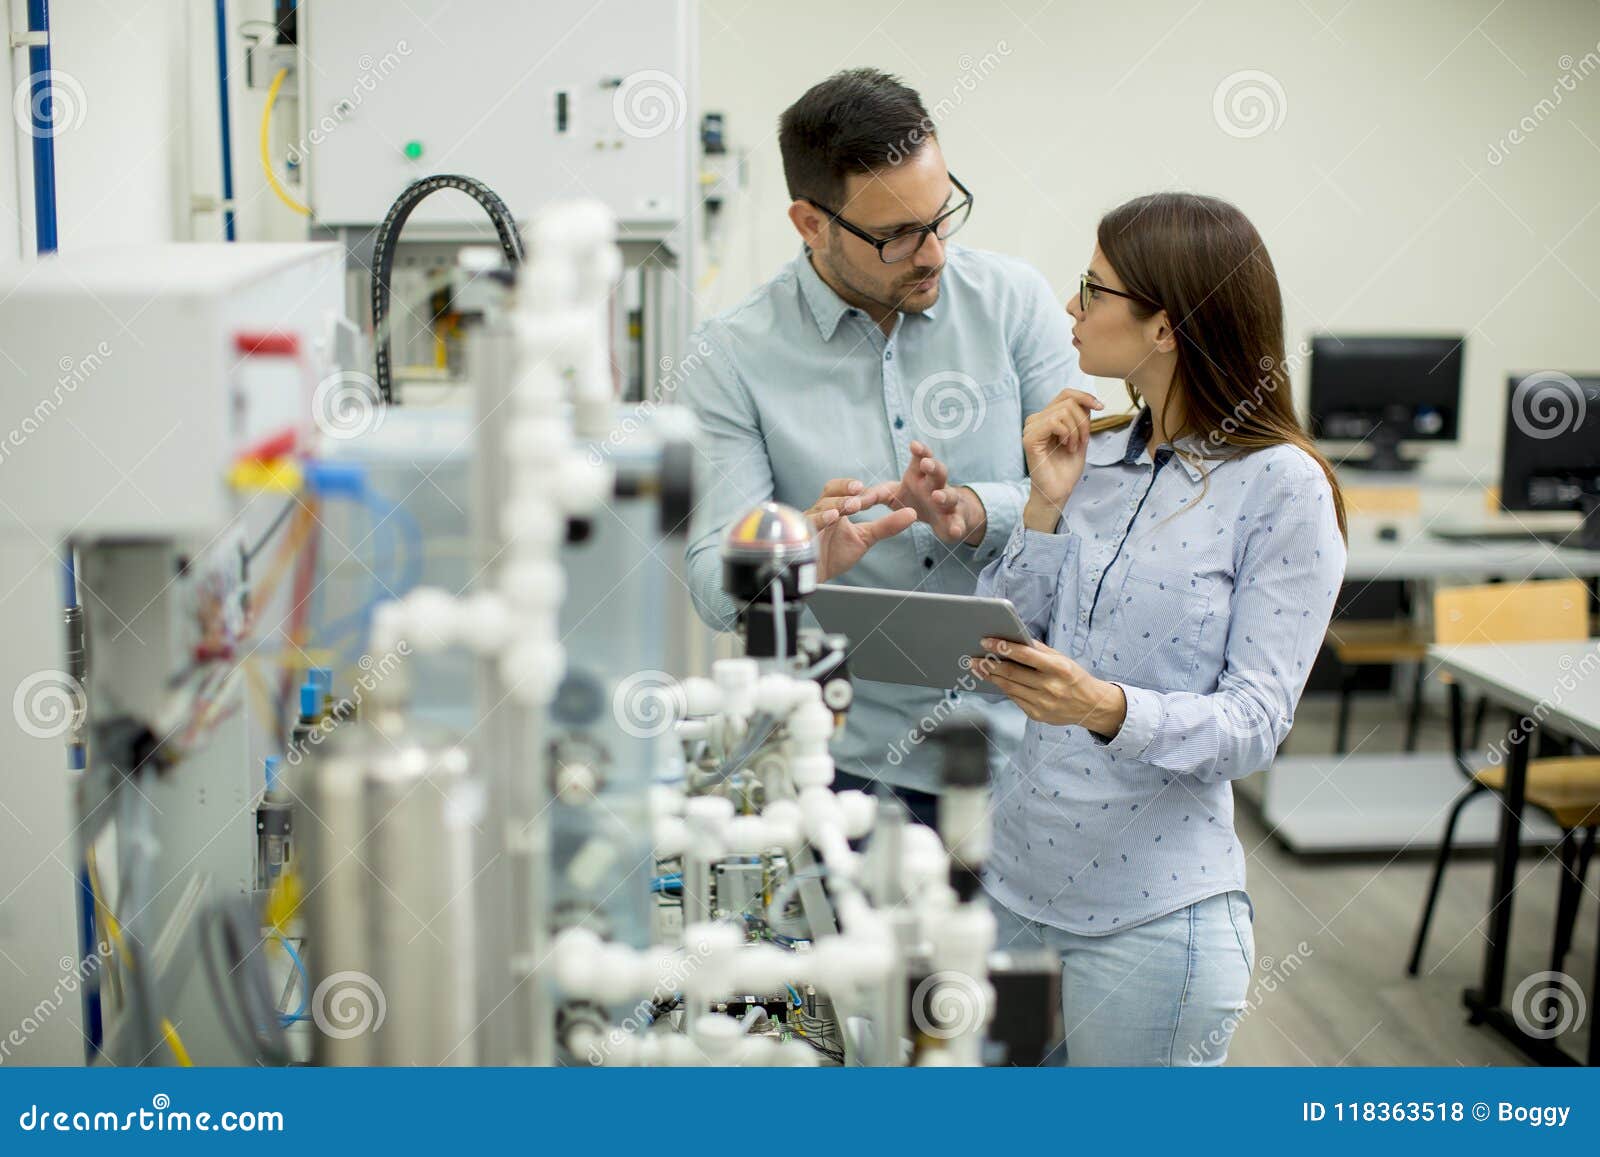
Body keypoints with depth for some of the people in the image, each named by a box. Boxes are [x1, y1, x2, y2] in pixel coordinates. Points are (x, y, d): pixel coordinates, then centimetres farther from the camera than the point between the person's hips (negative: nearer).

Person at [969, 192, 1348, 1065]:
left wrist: (1108, 710, -31)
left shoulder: (1283, 488, -10)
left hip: (1151, 913, -5)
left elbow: (1256, 721, -14)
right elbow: (992, 646, 2)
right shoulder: (1091, 457, 6)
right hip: (1007, 879, 5)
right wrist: (1046, 505, -7)